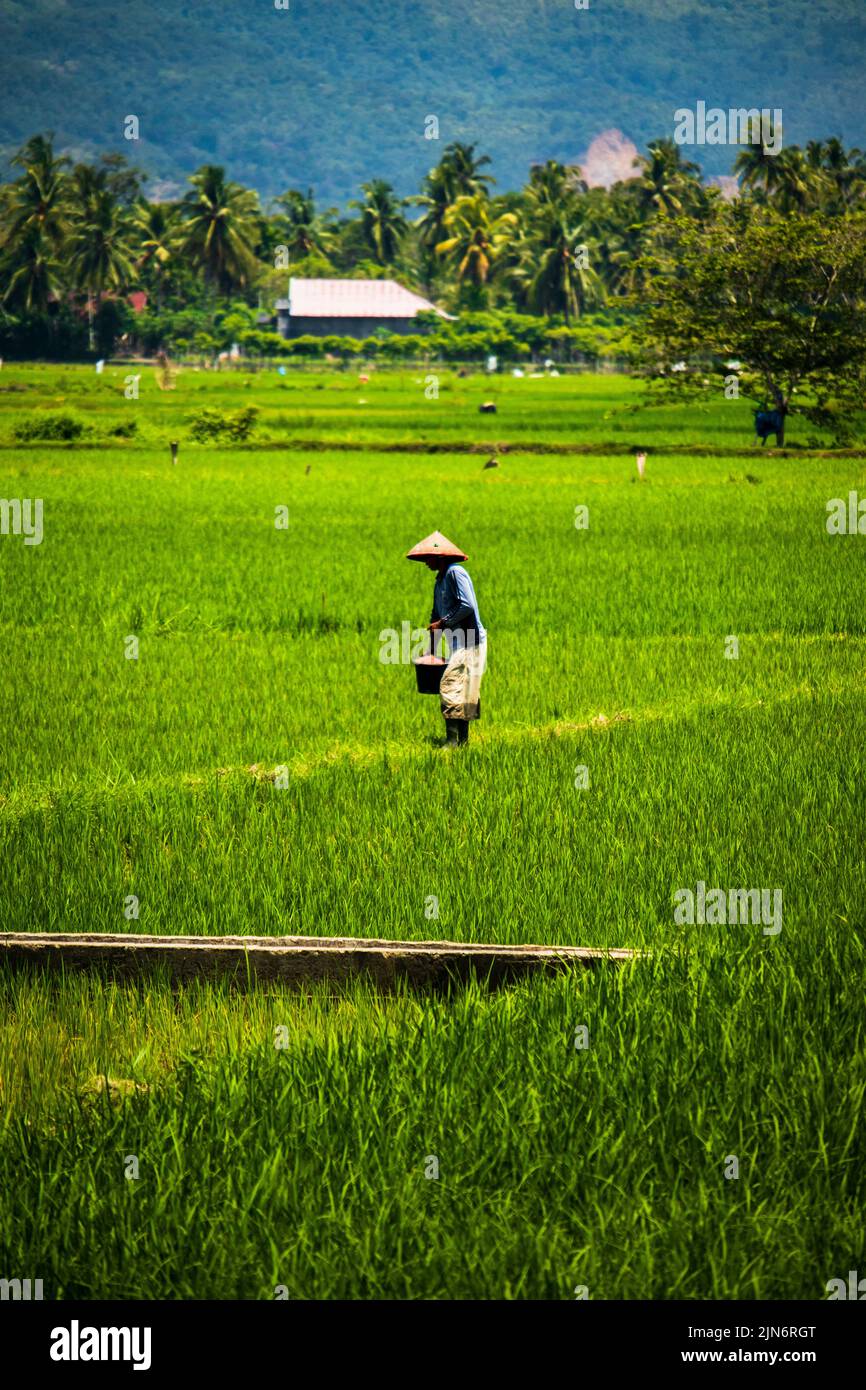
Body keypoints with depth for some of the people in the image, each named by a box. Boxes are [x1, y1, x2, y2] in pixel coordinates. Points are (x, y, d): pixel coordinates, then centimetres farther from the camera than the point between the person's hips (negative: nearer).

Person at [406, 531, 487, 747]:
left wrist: (443, 623, -15)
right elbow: (436, 615, 24)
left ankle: (452, 740, -19)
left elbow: (467, 606, -22)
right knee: (461, 691, 12)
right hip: (457, 644, 10)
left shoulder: (455, 573, -12)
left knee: (450, 686, -15)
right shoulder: (440, 581, 18)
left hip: (470, 642, -10)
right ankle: (463, 739, 16)